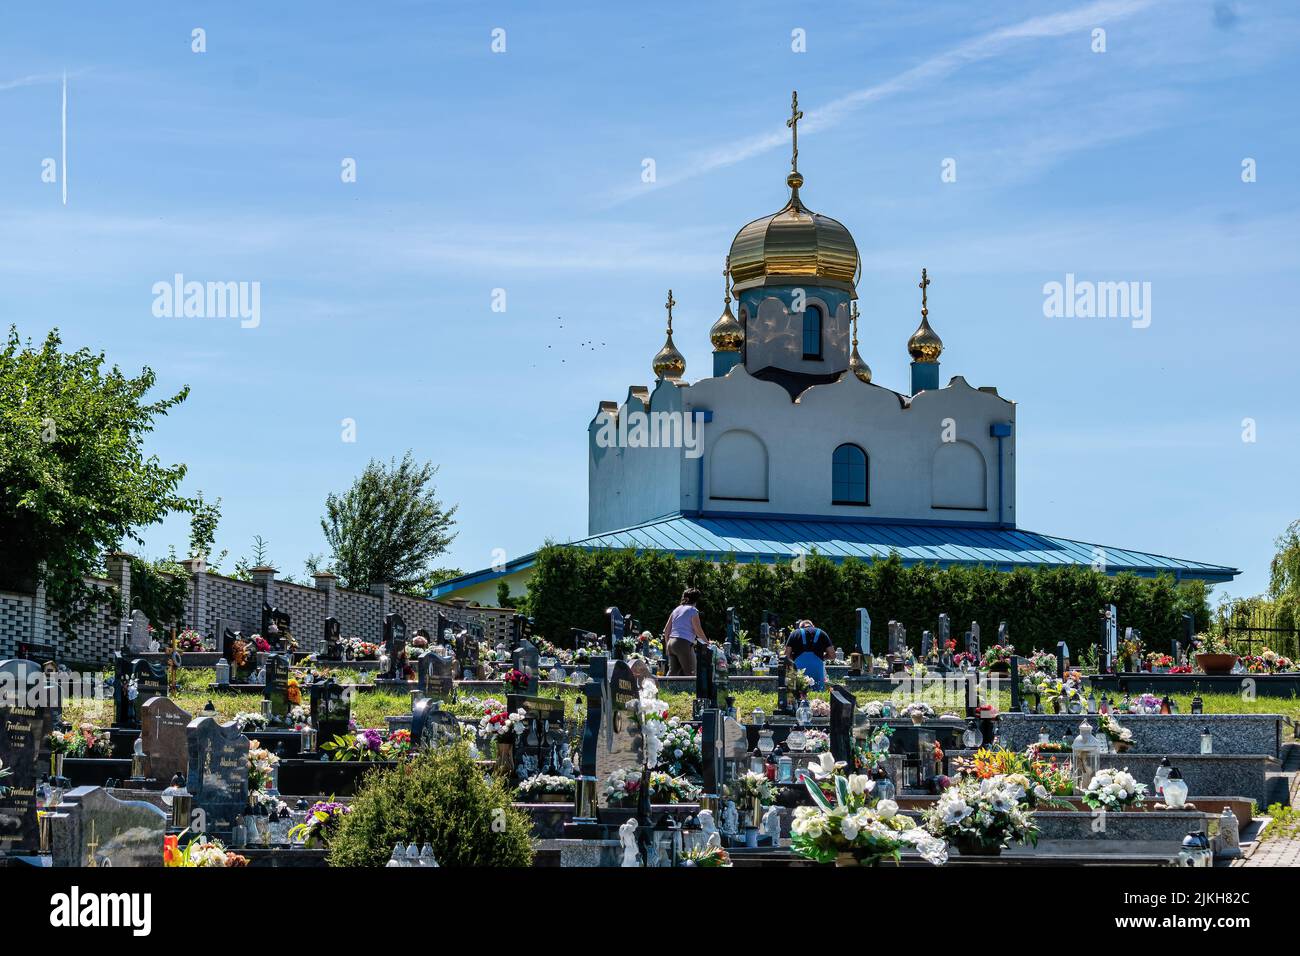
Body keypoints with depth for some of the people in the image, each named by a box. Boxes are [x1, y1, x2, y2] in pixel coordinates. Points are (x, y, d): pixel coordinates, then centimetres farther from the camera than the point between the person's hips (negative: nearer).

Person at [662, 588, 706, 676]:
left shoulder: (676, 609, 17)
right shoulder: (693, 610, -3)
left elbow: (666, 630, 18)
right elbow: (698, 631, -7)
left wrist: (667, 645, 25)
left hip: (671, 642, 7)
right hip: (684, 643, -7)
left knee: (672, 672, 8)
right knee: (689, 673, -3)